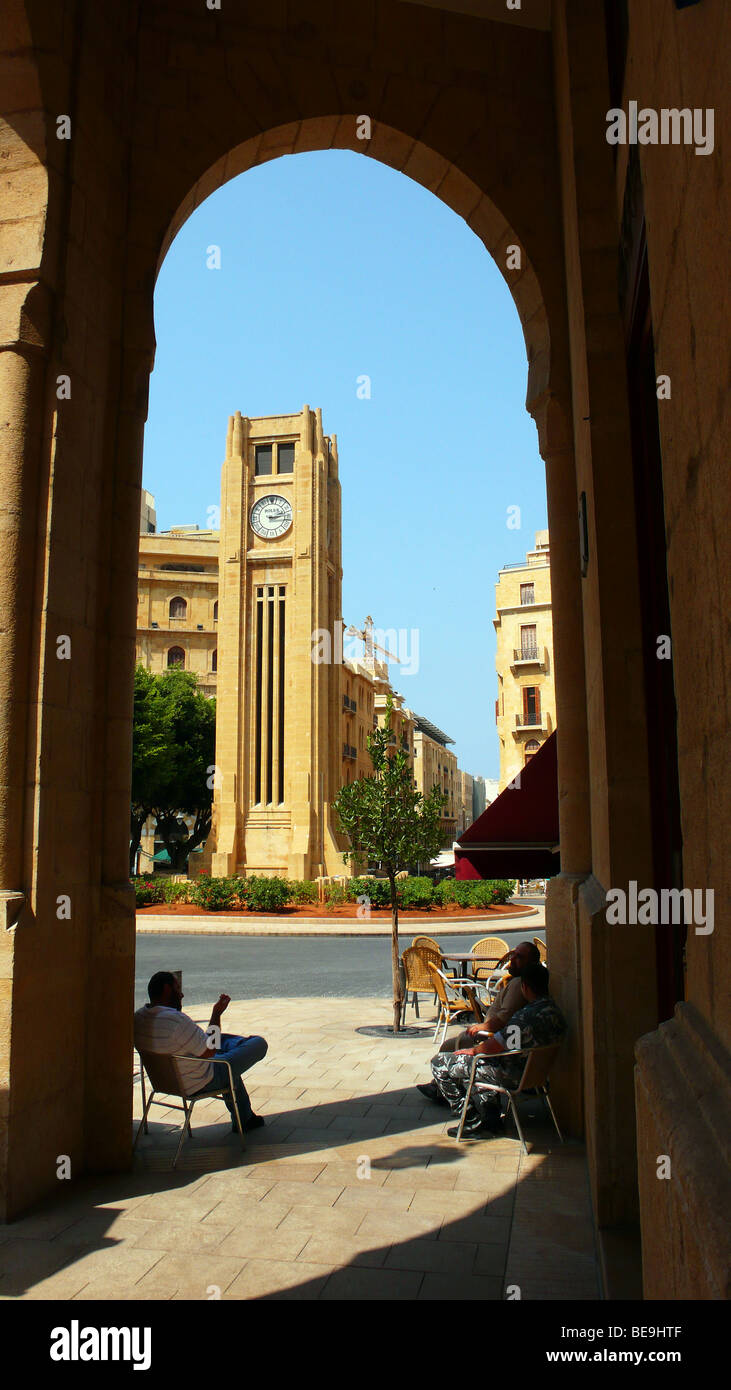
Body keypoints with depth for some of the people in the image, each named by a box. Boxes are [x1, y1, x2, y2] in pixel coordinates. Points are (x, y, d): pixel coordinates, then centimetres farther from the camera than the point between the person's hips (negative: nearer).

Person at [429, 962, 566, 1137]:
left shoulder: (527, 1016, -30)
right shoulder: (555, 1010, -1)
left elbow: (495, 1047, -25)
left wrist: (473, 1050, -4)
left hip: (512, 1076, -9)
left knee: (439, 1063, -3)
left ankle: (473, 1122, 4)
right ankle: (490, 1120, 26)